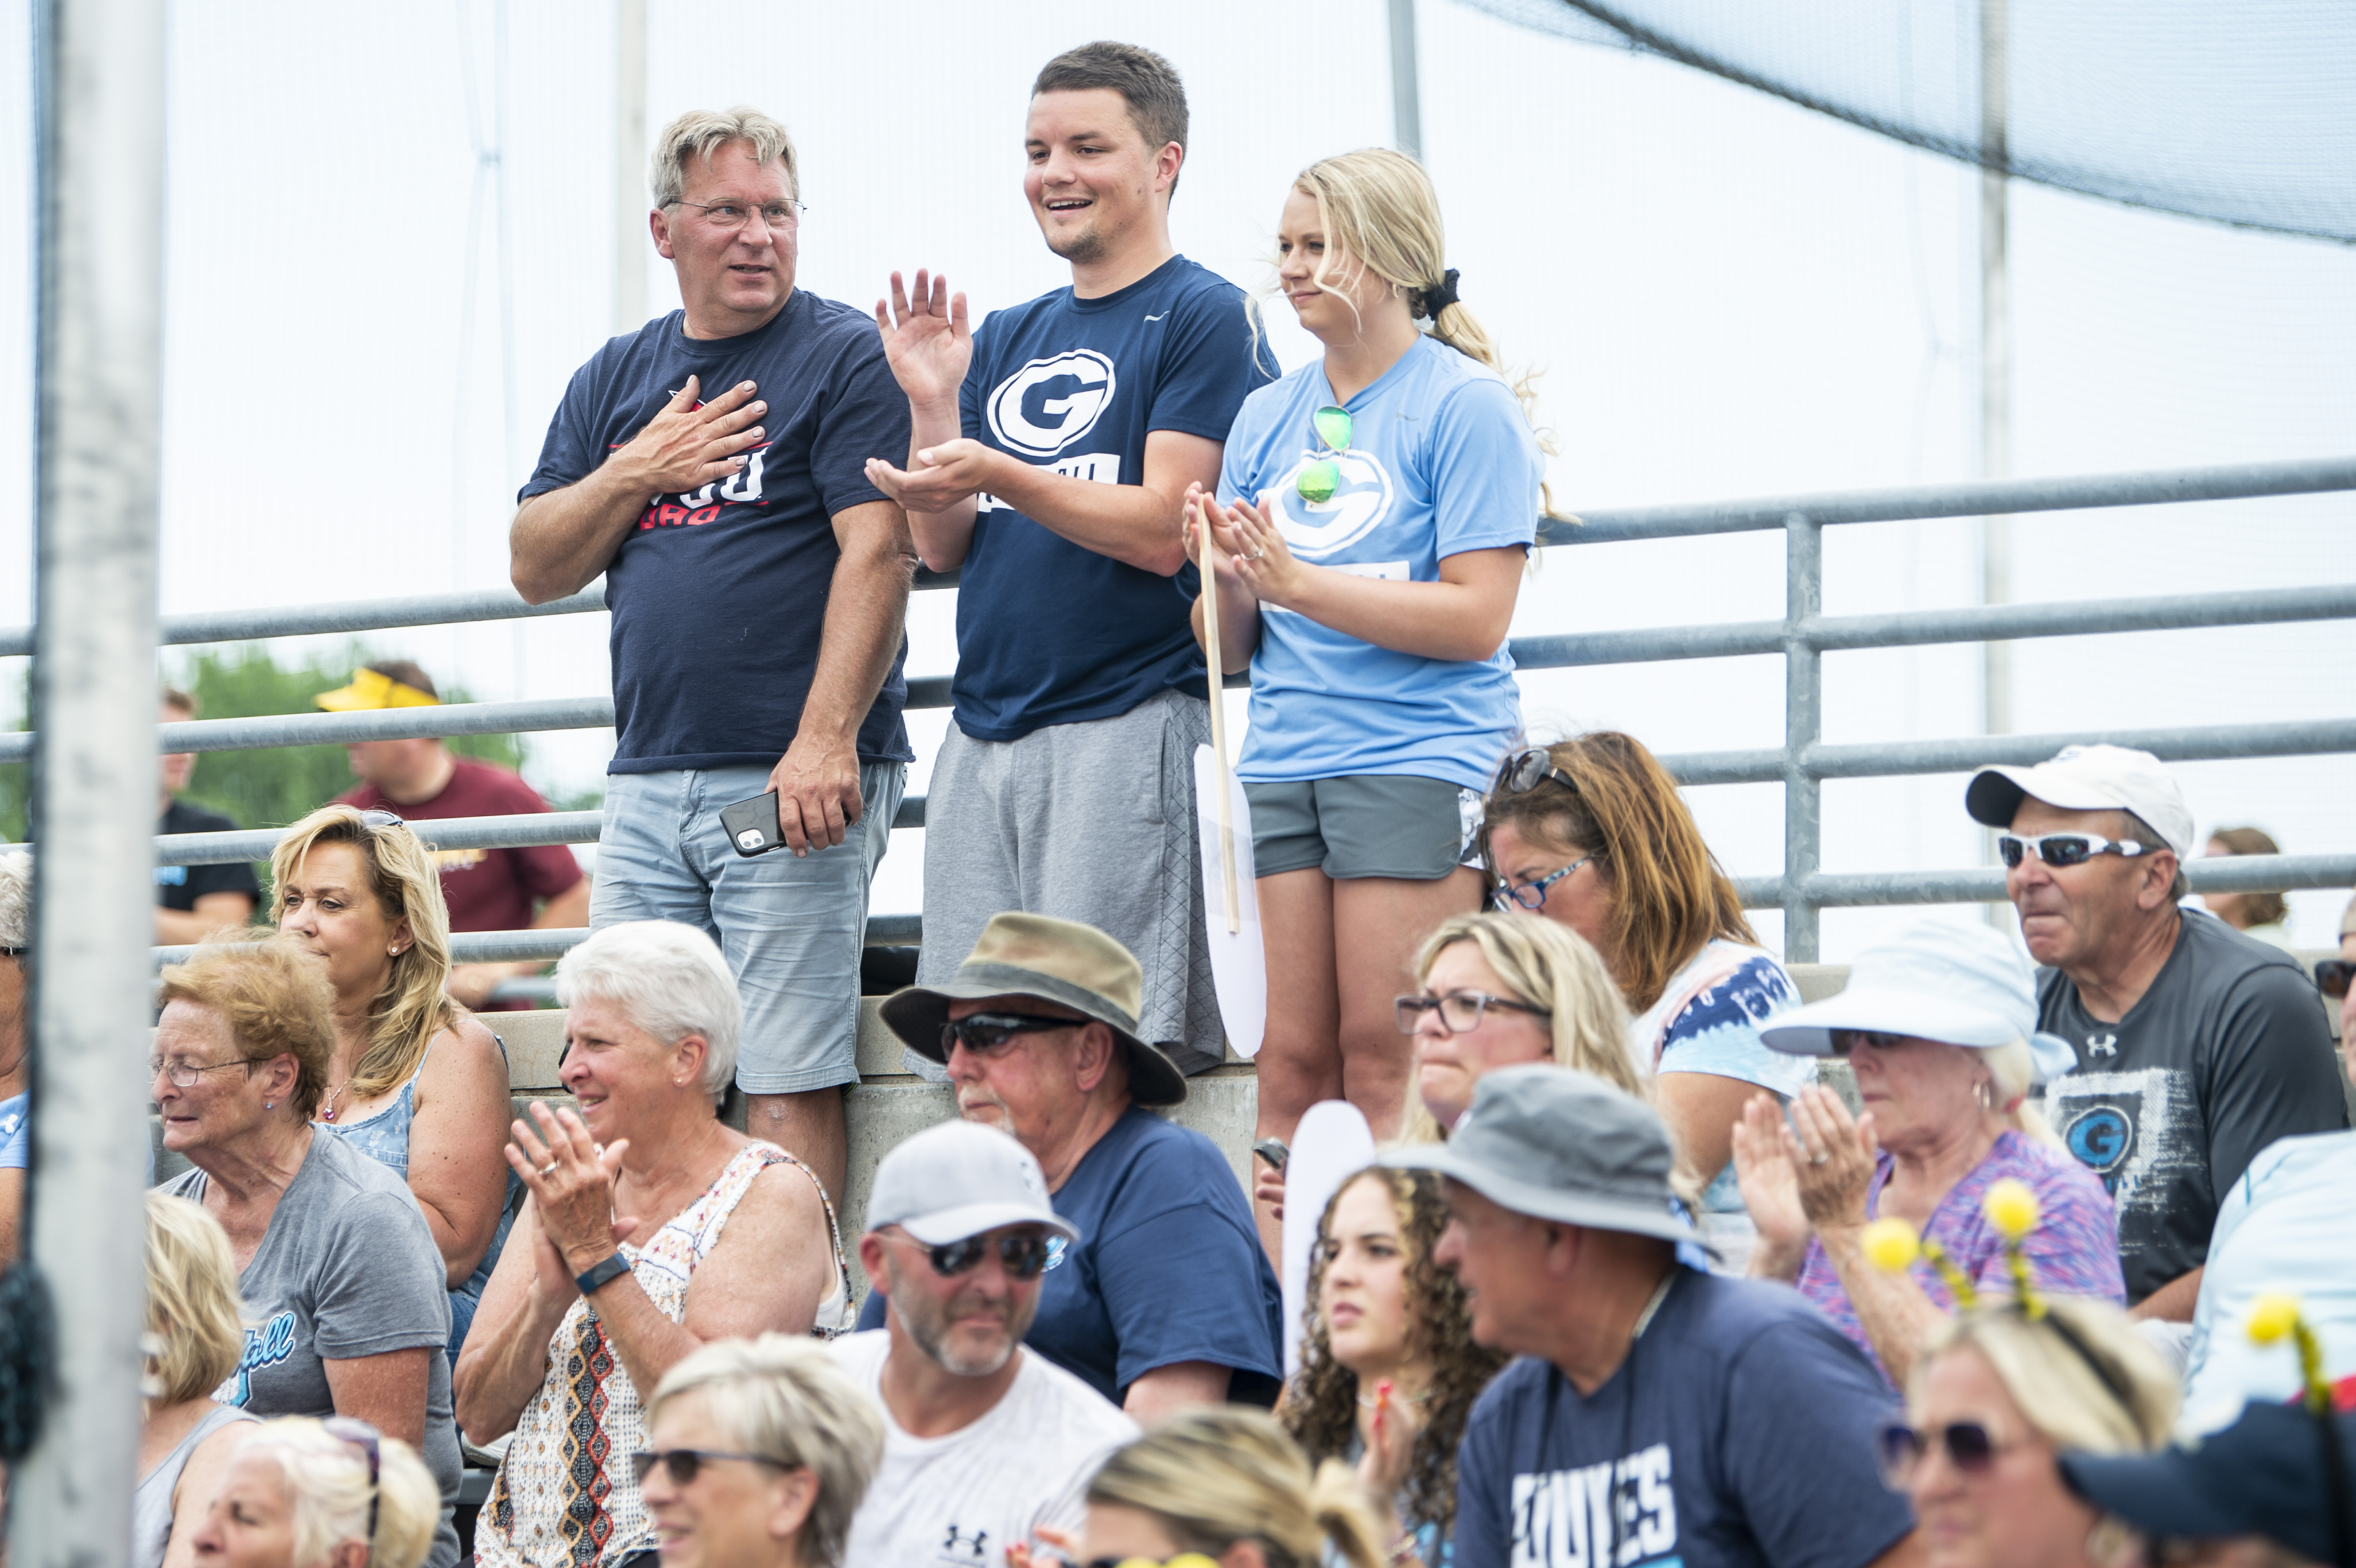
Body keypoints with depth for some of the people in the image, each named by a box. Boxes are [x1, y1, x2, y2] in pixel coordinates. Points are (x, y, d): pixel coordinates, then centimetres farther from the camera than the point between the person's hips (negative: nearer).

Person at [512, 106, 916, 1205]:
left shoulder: (845, 359, -1)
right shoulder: (614, 380, 18)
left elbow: (877, 553, -11)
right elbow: (536, 567, 15)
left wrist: (826, 741, -19)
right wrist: (639, 473, -2)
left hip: (795, 784, -6)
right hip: (648, 781, 6)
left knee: (785, 1084, -9)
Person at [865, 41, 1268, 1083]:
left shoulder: (1202, 316, -1)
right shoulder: (1006, 340, 20)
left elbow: (1161, 531, -10)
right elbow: (944, 549, 15)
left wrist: (998, 475, -22)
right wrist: (932, 405, 0)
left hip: (1130, 725, -7)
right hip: (983, 735, 7)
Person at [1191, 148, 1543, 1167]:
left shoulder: (1466, 407, -3)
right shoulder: (1268, 416, 16)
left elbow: (1475, 618, -12)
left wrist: (1296, 582, -16)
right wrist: (1228, 582, -6)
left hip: (1418, 763, -6)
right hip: (1281, 766, 6)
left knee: (1385, 1065, -9)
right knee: (1292, 1063, 1)